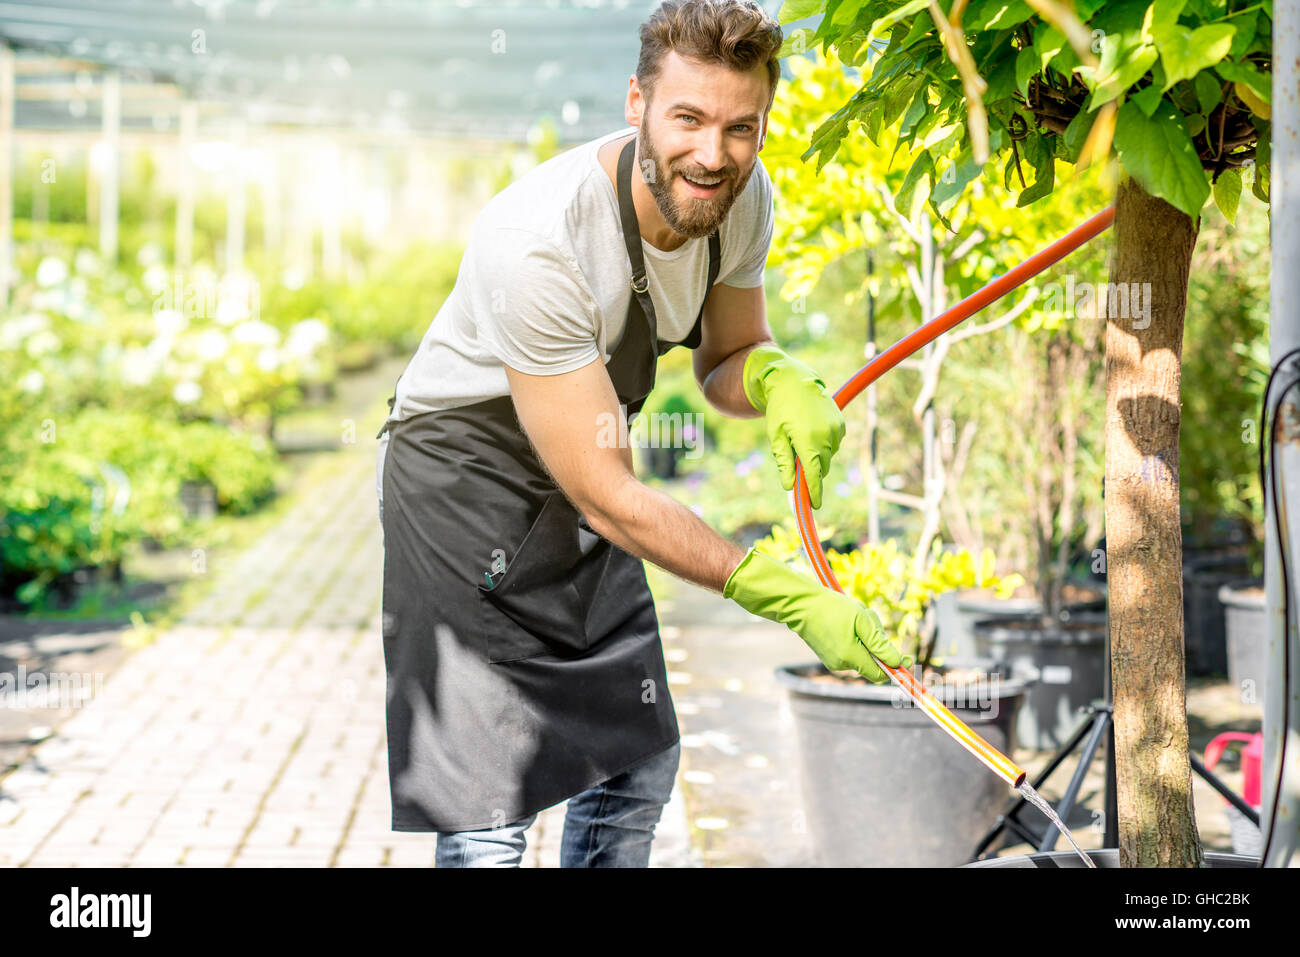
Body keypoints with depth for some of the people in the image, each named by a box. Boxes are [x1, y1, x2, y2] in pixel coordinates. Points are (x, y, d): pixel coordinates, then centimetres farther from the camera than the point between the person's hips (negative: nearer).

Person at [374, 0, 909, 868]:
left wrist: (776, 378, -22)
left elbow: (725, 357, 5)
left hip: (587, 474, 8)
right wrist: (792, 599, -33)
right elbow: (607, 498, -32)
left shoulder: (742, 198, -13)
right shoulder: (538, 243, -35)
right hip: (464, 475, -7)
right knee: (489, 823, -13)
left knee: (638, 765, 16)